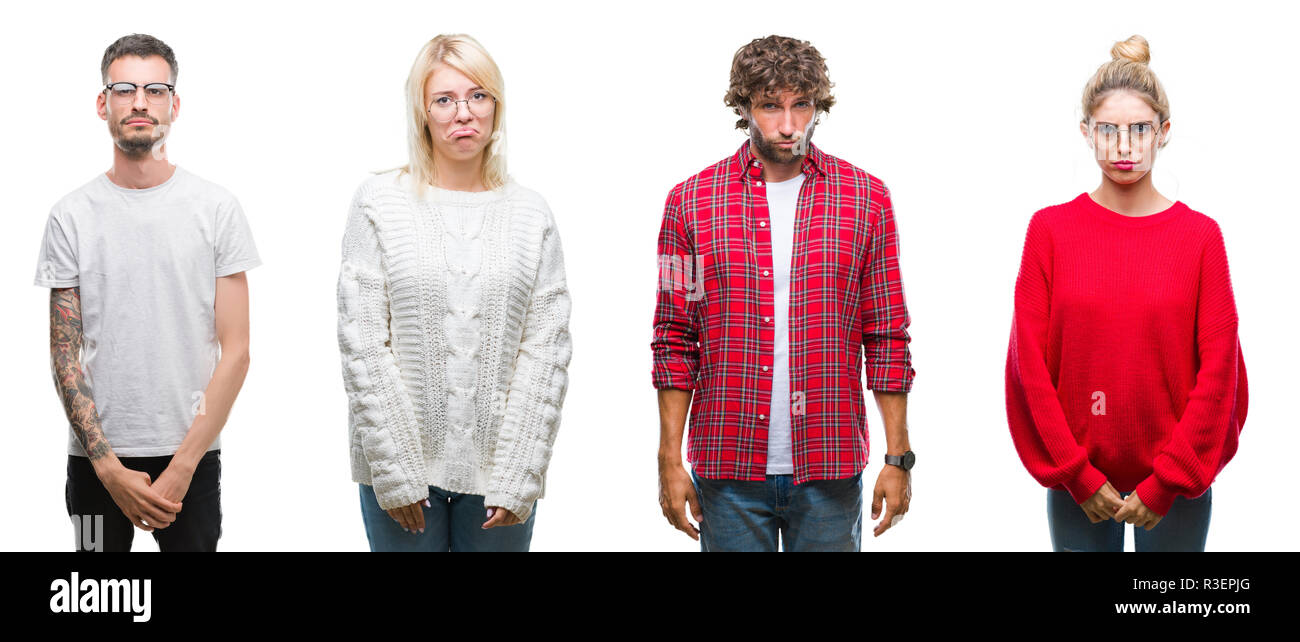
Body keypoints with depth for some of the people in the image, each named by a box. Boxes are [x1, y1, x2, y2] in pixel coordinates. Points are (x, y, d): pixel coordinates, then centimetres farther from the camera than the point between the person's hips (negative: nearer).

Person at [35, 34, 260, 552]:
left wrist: (182, 466, -11)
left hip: (193, 456, -1)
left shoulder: (217, 209, -1)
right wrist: (109, 467, -11)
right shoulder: (72, 217, 1)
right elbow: (65, 355, 0)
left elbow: (235, 352, -4)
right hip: (95, 459, 1)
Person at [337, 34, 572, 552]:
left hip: (499, 470, 1)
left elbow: (547, 350, 0)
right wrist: (394, 470, -10)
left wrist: (517, 477, -7)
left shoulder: (531, 215, 5)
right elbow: (361, 342, -4)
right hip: (401, 463, -1)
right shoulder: (379, 203, 1)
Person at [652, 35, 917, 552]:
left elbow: (887, 339, 5)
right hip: (727, 470, 0)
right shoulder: (691, 201, 3)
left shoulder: (866, 198, 4)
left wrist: (898, 458, 1)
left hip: (830, 468, 0)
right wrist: (670, 462, -1)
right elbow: (675, 342, 4)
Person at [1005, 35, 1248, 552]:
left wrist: (1167, 481, -8)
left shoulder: (1200, 235, -1)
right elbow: (1029, 364, -3)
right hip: (1077, 488, 0)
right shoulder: (1050, 230, -1)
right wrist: (1079, 476, -7)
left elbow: (1217, 370, -4)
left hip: (1178, 487, 0)